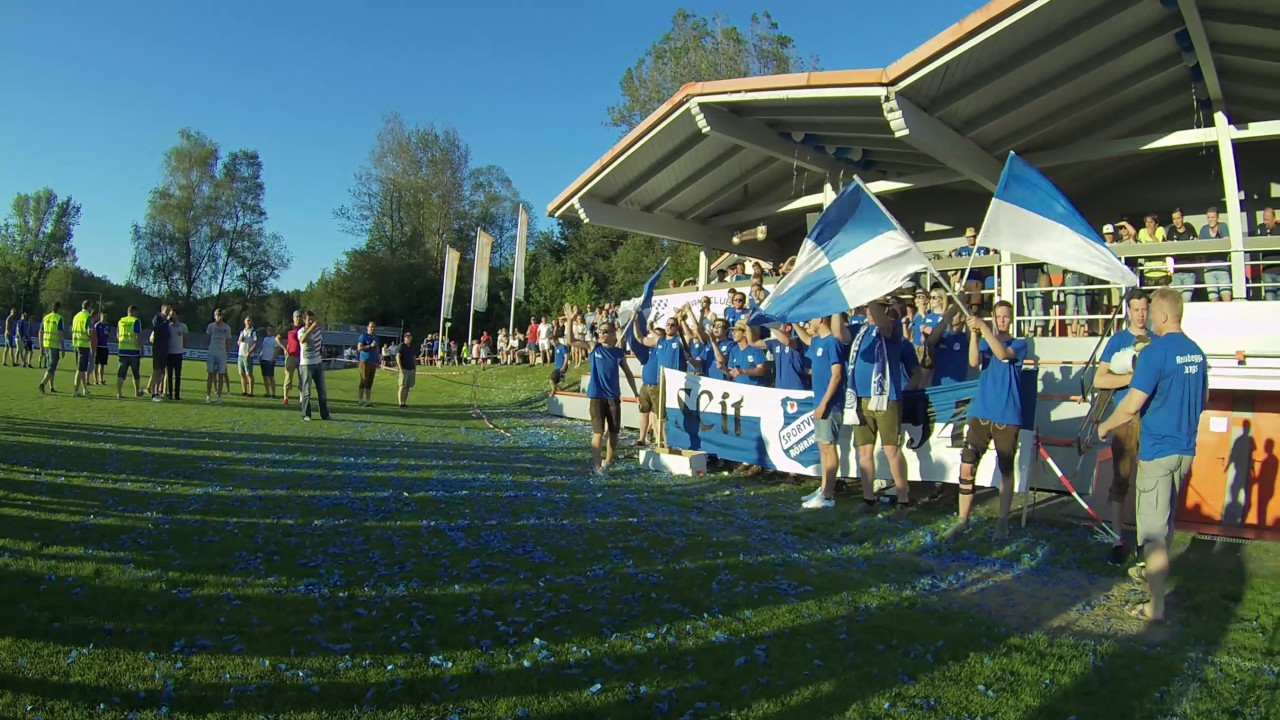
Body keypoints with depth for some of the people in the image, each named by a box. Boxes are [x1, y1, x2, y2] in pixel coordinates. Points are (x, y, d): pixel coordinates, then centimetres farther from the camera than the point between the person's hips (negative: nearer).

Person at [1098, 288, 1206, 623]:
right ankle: (1155, 569, 43)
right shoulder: (1196, 352, 7)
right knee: (1166, 518, 24)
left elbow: (1131, 405, -20)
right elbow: (1202, 398, 21)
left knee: (1153, 526, -3)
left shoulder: (1156, 351, -19)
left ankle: (1156, 606, 0)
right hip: (1185, 448, 8)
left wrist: (1105, 426, -4)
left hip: (1157, 449, -8)